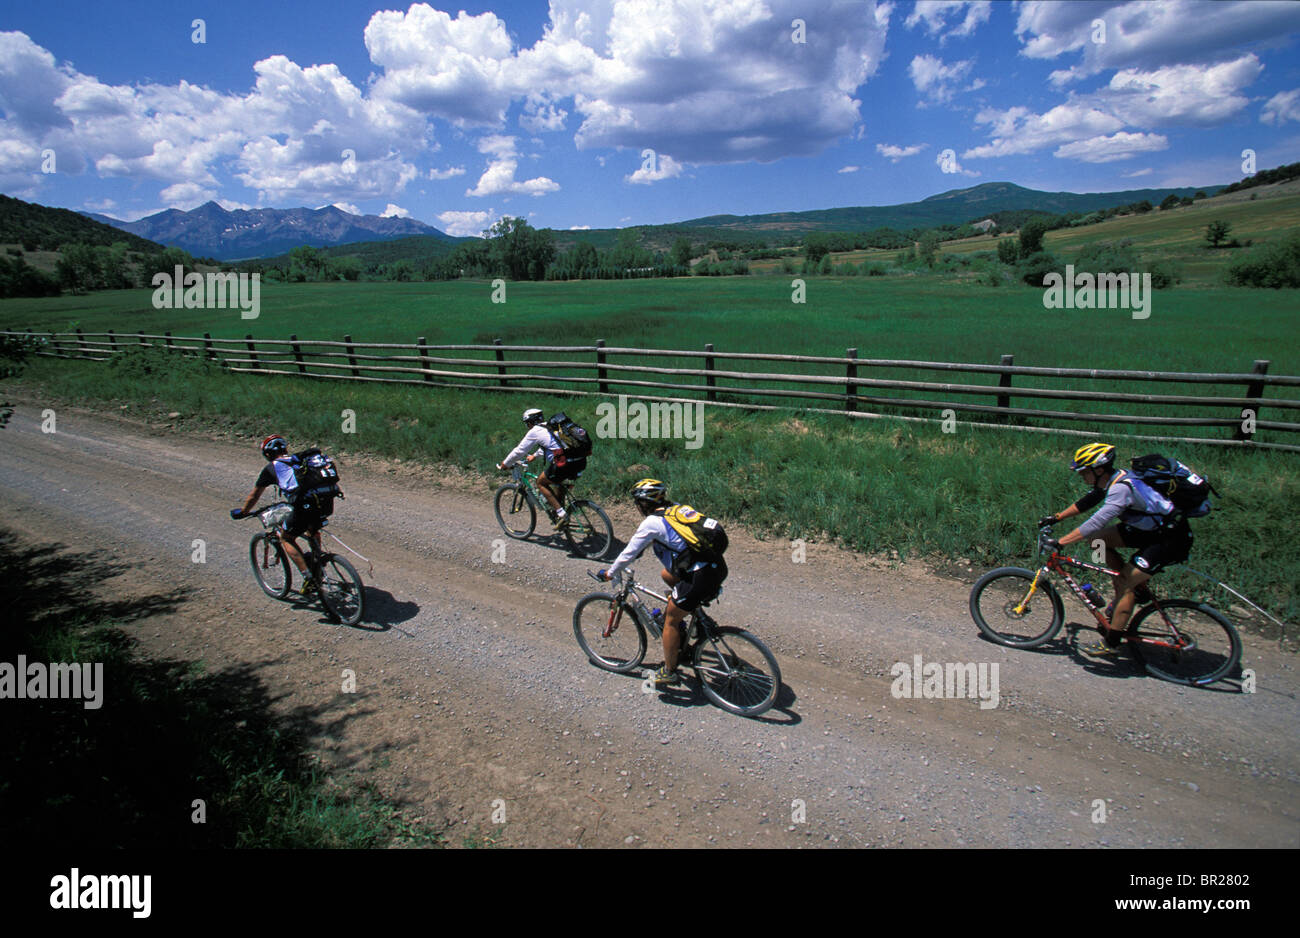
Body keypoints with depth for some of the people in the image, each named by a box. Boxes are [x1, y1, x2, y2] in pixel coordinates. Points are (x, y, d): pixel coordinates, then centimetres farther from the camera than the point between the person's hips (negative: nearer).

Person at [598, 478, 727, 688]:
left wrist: (610, 573, 17)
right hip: (719, 566, 8)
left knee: (671, 620, 10)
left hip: (702, 578, -8)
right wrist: (641, 545, 47)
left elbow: (629, 554, 2)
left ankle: (669, 673, 19)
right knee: (666, 574, 28)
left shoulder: (651, 522, -5)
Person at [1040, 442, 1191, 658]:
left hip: (1171, 539, -9)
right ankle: (1137, 589, 12)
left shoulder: (1122, 488, -30)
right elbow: (1085, 503, 14)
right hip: (1151, 529, 9)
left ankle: (1111, 644, -3)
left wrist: (1060, 542, -34)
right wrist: (1057, 517, 11)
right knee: (1097, 539, 1)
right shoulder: (1112, 479, -2)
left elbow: (1096, 522, -37)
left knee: (1125, 583, -12)